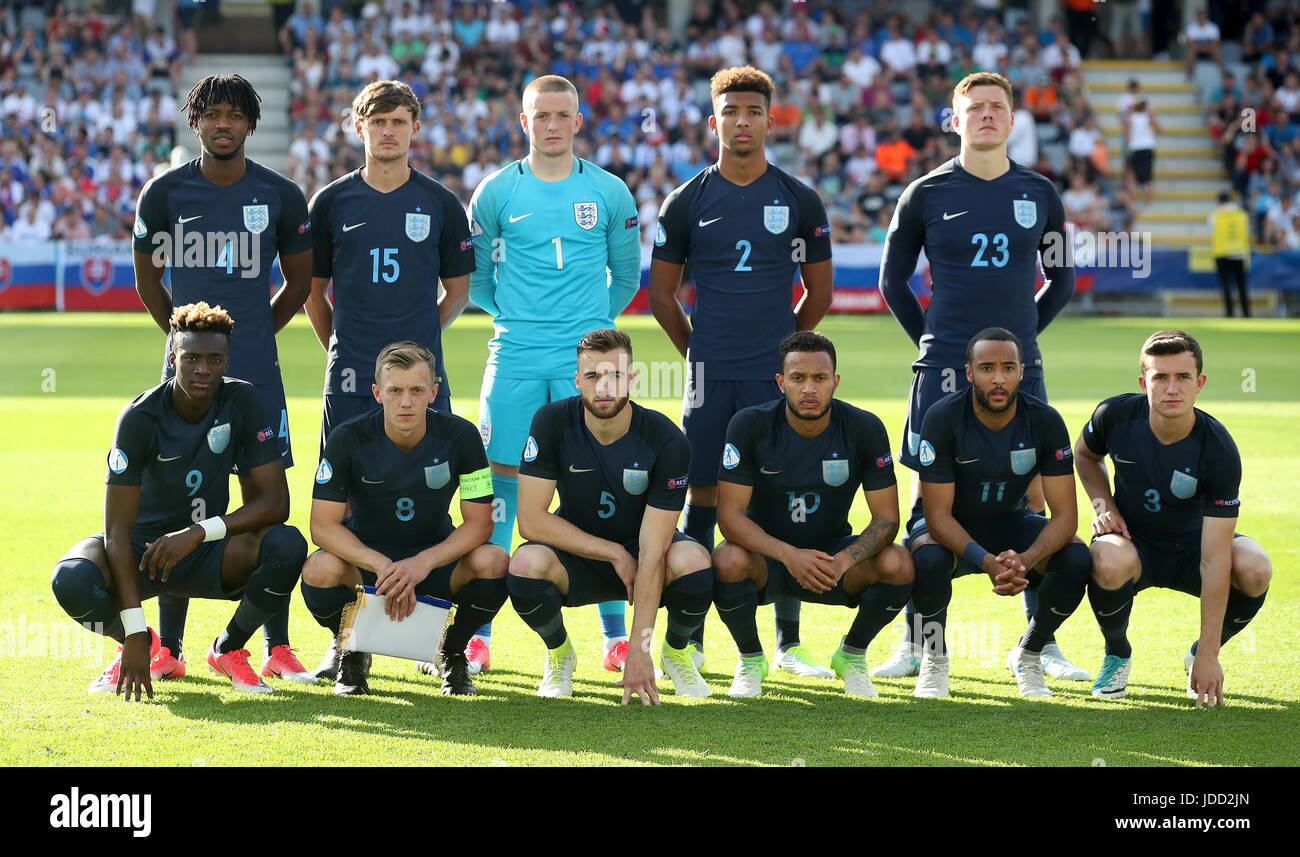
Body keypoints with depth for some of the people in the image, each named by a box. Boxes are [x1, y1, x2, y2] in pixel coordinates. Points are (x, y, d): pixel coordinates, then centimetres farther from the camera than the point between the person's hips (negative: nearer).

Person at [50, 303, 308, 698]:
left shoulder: (241, 402, -11)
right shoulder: (140, 417, -19)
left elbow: (275, 502, -13)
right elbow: (118, 531, -22)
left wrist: (198, 532, -29)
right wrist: (134, 634, -30)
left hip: (206, 554, 2)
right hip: (143, 549, -2)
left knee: (288, 546, -29)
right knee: (71, 580, -34)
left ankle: (228, 648, -2)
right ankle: (143, 644, 1)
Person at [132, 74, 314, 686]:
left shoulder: (281, 197, 2)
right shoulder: (164, 193, 3)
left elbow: (299, 281, 15)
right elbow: (147, 278, 16)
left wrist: (254, 332, 11)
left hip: (256, 371, 0)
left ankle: (278, 649, 3)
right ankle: (169, 650, 6)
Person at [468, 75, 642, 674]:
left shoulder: (608, 192, 5)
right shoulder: (496, 192, 4)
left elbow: (626, 273, 16)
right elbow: (472, 274, 15)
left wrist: (596, 322, 12)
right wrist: (511, 313, 11)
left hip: (587, 355, 0)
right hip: (515, 357, 0)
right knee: (500, 485, -1)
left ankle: (616, 635, 4)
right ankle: (478, 636, 5)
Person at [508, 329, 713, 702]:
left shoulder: (667, 441, -22)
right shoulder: (553, 423, -18)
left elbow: (652, 551, -26)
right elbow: (531, 520, -18)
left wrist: (638, 652, -30)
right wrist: (614, 554, -21)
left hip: (640, 557, 0)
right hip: (576, 555, 1)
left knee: (694, 560, -34)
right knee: (527, 563, -34)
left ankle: (676, 652, 1)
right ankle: (559, 654, 1)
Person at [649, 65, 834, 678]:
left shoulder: (799, 201, 5)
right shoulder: (687, 202, 5)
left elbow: (818, 293, 13)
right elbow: (661, 293, 11)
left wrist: (785, 348, 12)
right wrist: (699, 352, 10)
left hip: (778, 376, 0)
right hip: (710, 376, 0)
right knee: (703, 501, 2)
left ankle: (788, 643, 7)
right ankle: (690, 639, 8)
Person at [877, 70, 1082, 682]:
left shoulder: (1039, 195, 8)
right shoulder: (926, 194, 2)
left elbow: (1061, 281, 18)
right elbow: (892, 281, 10)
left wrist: (1022, 334, 9)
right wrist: (931, 340, 4)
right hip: (944, 371, -2)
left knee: (1032, 499, 1)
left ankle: (1041, 643, 8)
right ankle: (915, 643, 7)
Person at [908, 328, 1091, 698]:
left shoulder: (1045, 421, -16)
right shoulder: (943, 418, -23)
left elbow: (1065, 514, -18)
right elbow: (938, 514, -24)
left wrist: (1025, 560, -38)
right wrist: (987, 562, -40)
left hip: (1010, 522, 3)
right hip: (951, 528, -2)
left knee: (1077, 559, -25)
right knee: (929, 559, -37)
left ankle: (1028, 654, 1)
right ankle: (934, 657, -7)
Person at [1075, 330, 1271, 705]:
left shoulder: (1219, 452, -26)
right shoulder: (1115, 415, -19)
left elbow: (1214, 559, -29)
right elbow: (1085, 453, 10)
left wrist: (1208, 655, -32)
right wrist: (1103, 505, -10)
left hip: (1191, 544, 0)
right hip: (1133, 540, 0)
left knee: (1255, 571, -33)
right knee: (1109, 562, -38)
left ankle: (1198, 656, 0)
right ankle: (1117, 656, -4)